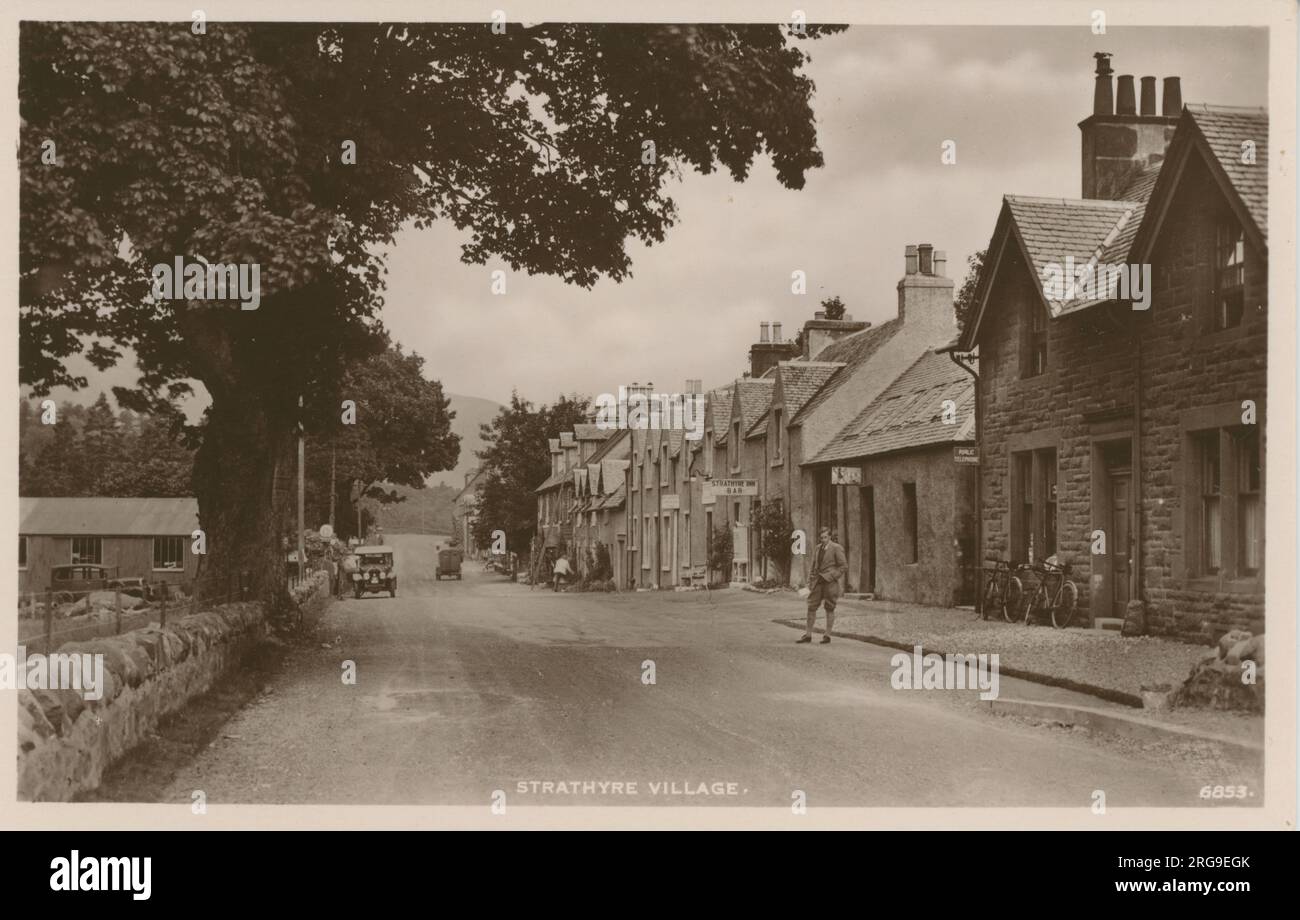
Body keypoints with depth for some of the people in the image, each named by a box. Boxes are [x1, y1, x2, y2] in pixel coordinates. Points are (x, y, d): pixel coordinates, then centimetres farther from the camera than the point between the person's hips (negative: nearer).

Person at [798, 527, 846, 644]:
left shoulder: (836, 548, -6)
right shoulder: (818, 548, 12)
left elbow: (844, 565, -7)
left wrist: (832, 577, -12)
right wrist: (810, 580, 9)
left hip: (830, 582, -6)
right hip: (817, 582, 6)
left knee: (829, 609, 2)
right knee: (811, 607, 2)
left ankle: (827, 635, 8)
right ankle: (808, 635, 8)